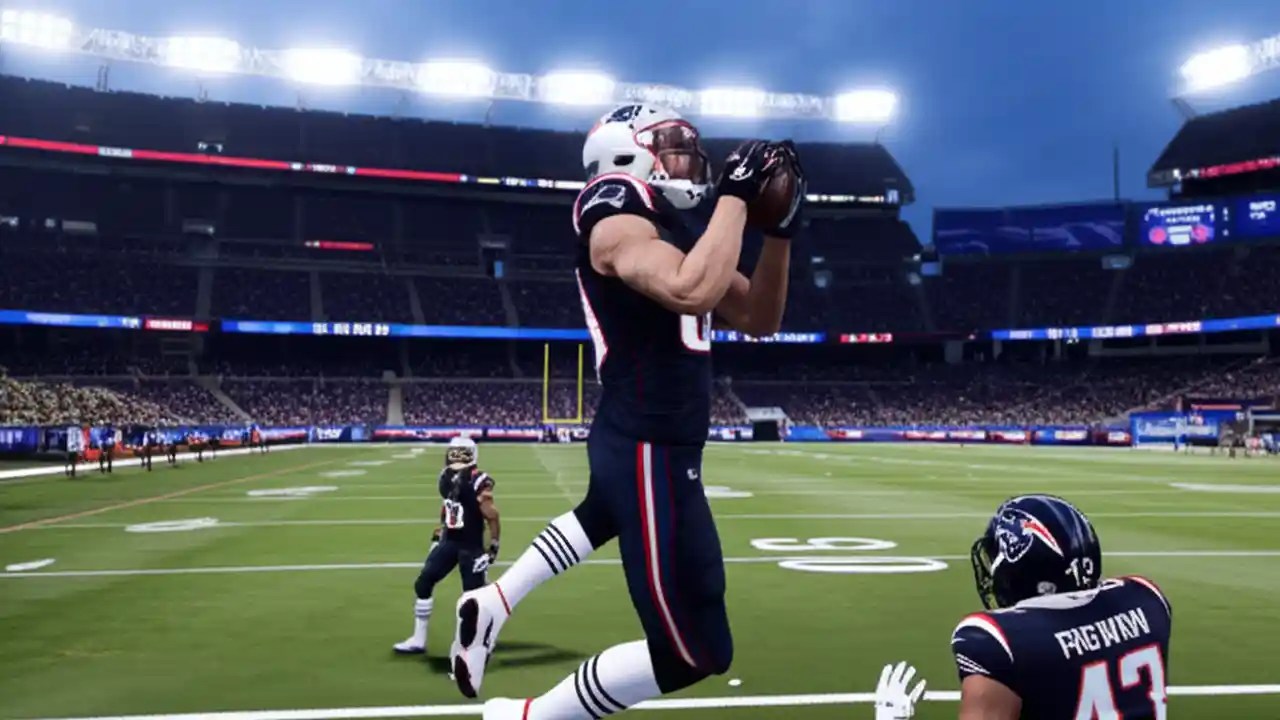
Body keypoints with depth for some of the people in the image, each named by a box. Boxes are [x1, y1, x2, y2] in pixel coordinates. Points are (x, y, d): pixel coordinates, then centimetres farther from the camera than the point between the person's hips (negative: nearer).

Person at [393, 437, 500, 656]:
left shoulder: (478, 483, -18)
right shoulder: (446, 478, 4)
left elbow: (492, 518, -14)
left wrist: (493, 548, -11)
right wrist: (438, 534, 18)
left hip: (471, 547, -7)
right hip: (449, 542, 7)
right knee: (422, 584, 5)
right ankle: (418, 640, 17)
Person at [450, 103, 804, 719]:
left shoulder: (670, 230, 14)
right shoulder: (618, 222, -14)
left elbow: (759, 318, 15)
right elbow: (692, 293, -35)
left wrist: (779, 230, 4)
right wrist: (737, 193, -23)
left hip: (646, 444, 11)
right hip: (651, 453, -11)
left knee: (603, 516, 43)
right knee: (695, 653, -4)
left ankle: (491, 604, 50)